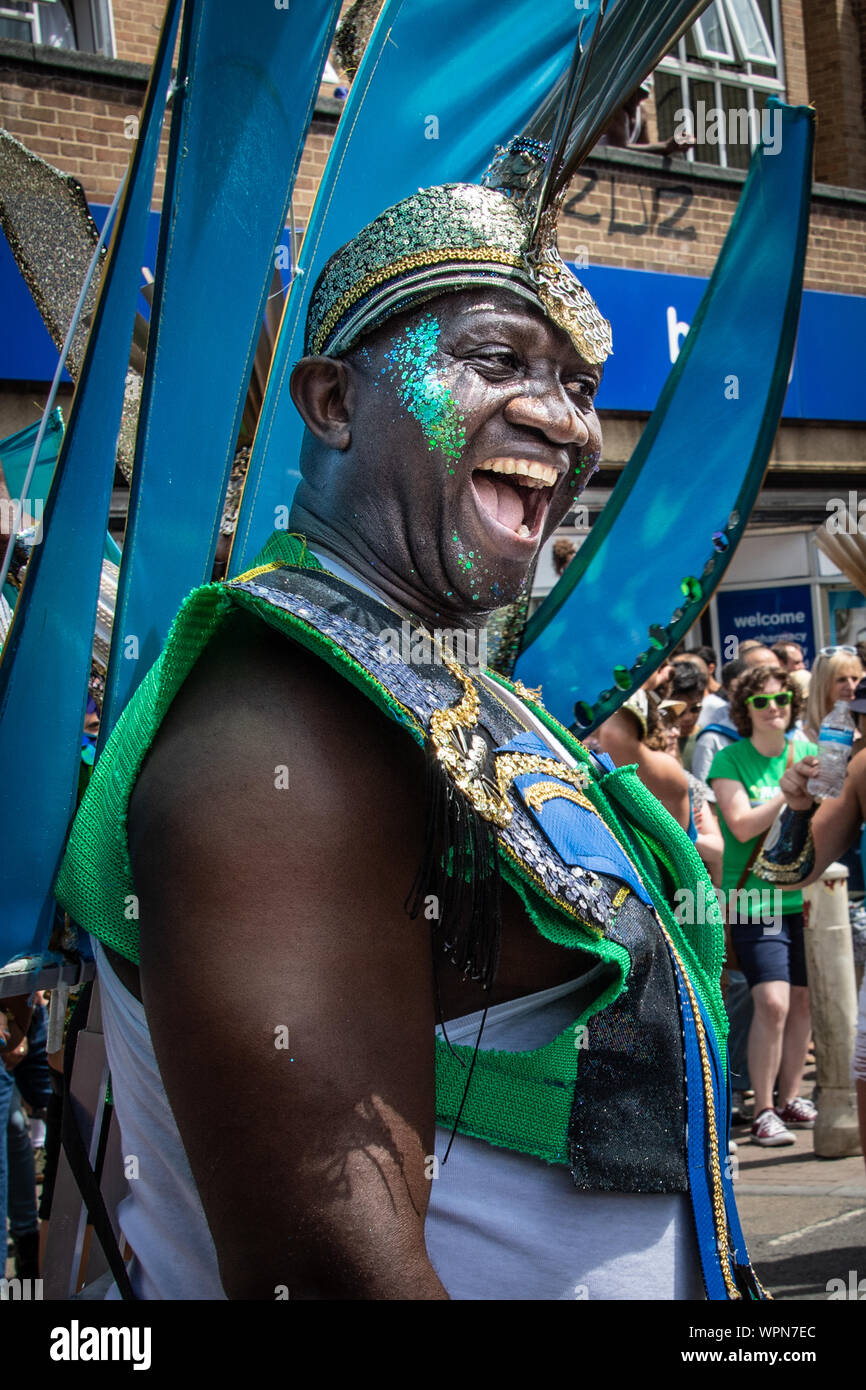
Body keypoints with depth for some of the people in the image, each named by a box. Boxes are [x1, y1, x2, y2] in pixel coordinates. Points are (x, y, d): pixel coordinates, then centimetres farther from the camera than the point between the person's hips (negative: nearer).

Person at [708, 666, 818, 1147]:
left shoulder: (808, 755, 9)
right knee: (772, 1003, -13)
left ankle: (790, 1099, 24)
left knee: (802, 1000, 9)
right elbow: (742, 825, -14)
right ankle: (763, 1112, -2)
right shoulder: (730, 759, -4)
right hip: (755, 899, -5)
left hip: (804, 895, 5)